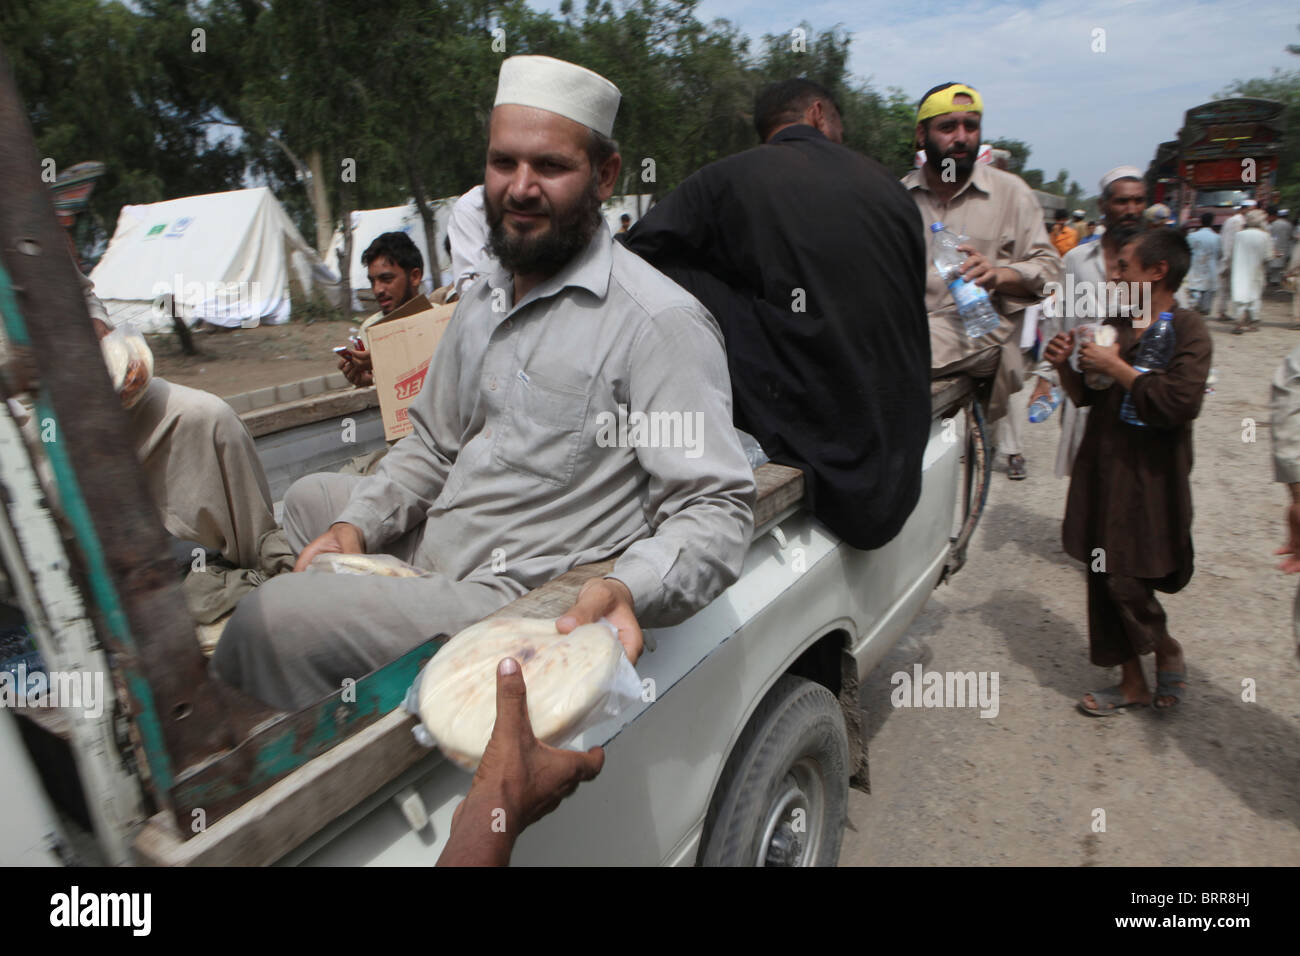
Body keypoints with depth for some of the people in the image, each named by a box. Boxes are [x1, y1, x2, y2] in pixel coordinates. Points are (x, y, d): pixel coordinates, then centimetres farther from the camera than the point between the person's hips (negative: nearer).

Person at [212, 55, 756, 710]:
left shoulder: (660, 321, -18)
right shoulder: (480, 302, 11)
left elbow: (717, 507, -22)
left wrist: (627, 590, -40)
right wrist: (355, 527, 3)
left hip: (512, 605, -9)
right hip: (428, 557, 9)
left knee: (271, 620, -19)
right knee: (312, 497, 26)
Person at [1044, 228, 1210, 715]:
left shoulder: (1187, 329, -8)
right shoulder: (1114, 324, 11)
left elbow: (1178, 402, -22)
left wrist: (1116, 366, -16)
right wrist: (1065, 366, -1)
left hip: (1148, 479, -7)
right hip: (1102, 470, 7)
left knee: (1126, 579, -7)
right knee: (1105, 580, 11)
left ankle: (1168, 651, 25)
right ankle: (1132, 682, 26)